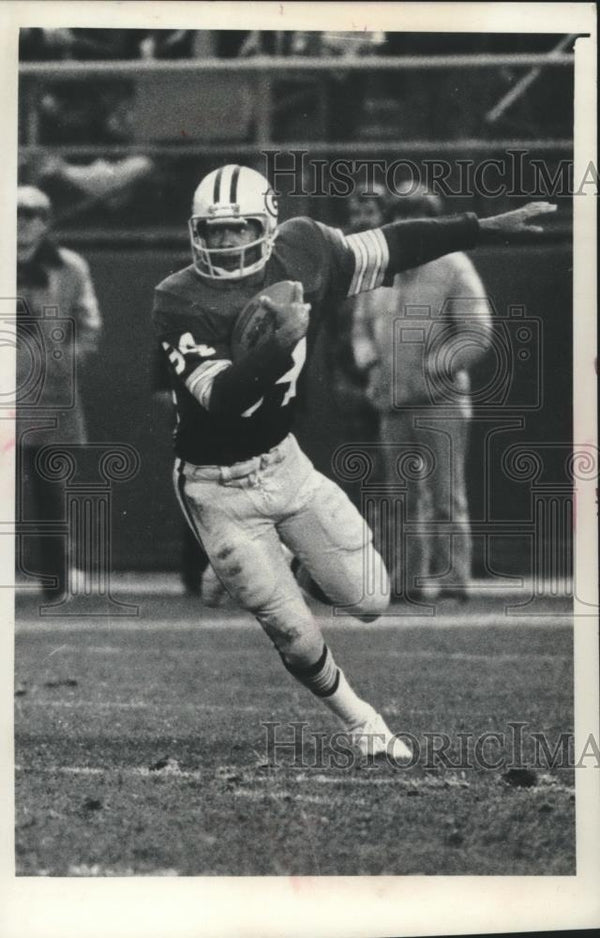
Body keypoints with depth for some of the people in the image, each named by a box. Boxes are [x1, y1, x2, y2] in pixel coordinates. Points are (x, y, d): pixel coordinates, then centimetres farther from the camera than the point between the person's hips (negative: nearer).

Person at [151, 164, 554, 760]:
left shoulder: (299, 253, -8)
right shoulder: (181, 303, -22)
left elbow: (387, 248, 2)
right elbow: (221, 398, -32)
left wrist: (486, 227, 3)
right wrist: (282, 342, -44)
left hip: (284, 459, 5)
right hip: (221, 489, -5)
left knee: (370, 601, 3)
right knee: (295, 637, 0)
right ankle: (356, 718, 28)